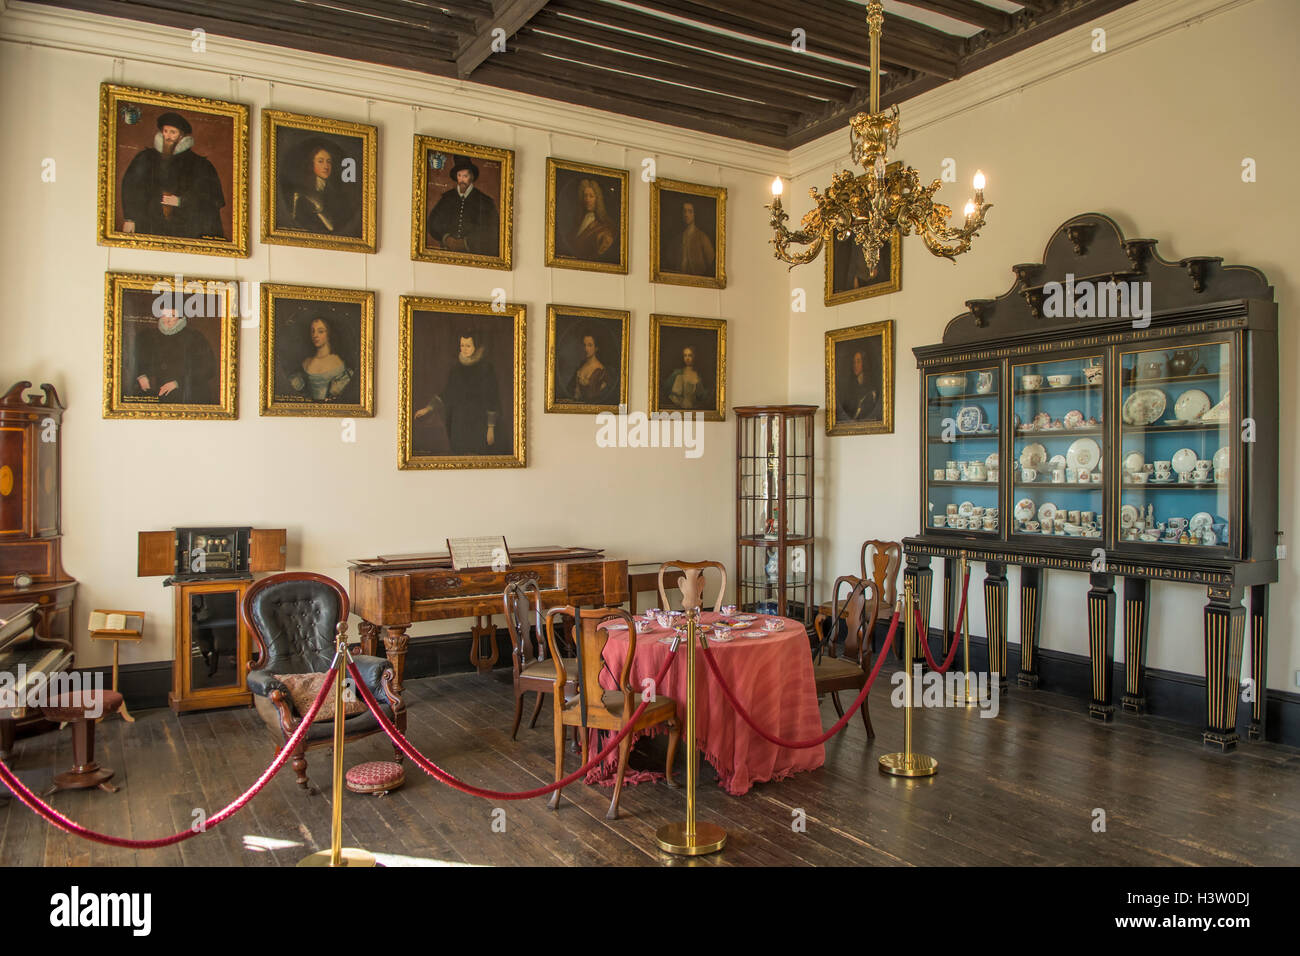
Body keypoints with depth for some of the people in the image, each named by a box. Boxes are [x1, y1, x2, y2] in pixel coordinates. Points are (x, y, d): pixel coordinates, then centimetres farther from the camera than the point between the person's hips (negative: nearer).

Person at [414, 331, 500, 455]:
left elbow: (492, 399, -7)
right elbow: (446, 393, 15)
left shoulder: (486, 368, -6)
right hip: (459, 423, 5)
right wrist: (427, 409, 5)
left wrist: (491, 428, -11)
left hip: (479, 424, -5)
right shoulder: (457, 368, 8)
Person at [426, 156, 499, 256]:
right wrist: (446, 239, -3)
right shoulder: (445, 198, 15)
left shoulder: (485, 201, 7)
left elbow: (491, 232, 2)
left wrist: (466, 243, -6)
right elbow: (432, 224, 14)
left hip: (475, 255, -3)